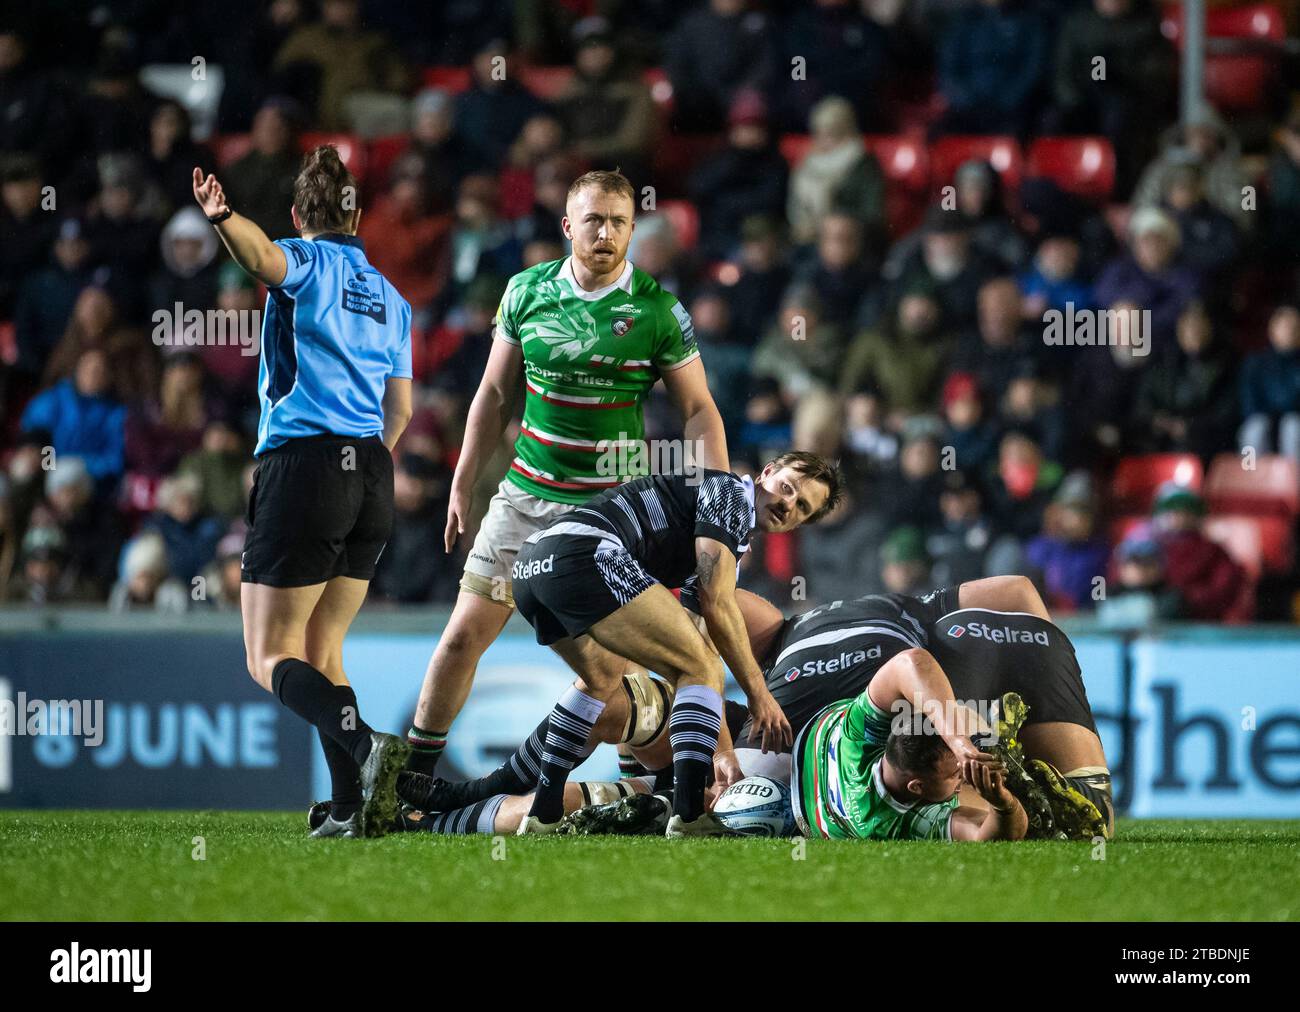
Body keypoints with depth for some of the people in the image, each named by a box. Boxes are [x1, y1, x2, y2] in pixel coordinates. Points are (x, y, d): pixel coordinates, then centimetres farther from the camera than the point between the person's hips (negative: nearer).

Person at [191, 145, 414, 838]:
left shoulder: (308, 264, 0)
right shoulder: (389, 297, 19)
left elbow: (263, 257, -26)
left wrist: (222, 217, -46)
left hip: (303, 467, -7)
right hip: (370, 477, 7)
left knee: (272, 658, -4)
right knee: (321, 651, 14)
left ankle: (365, 746, -30)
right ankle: (351, 811, 3)